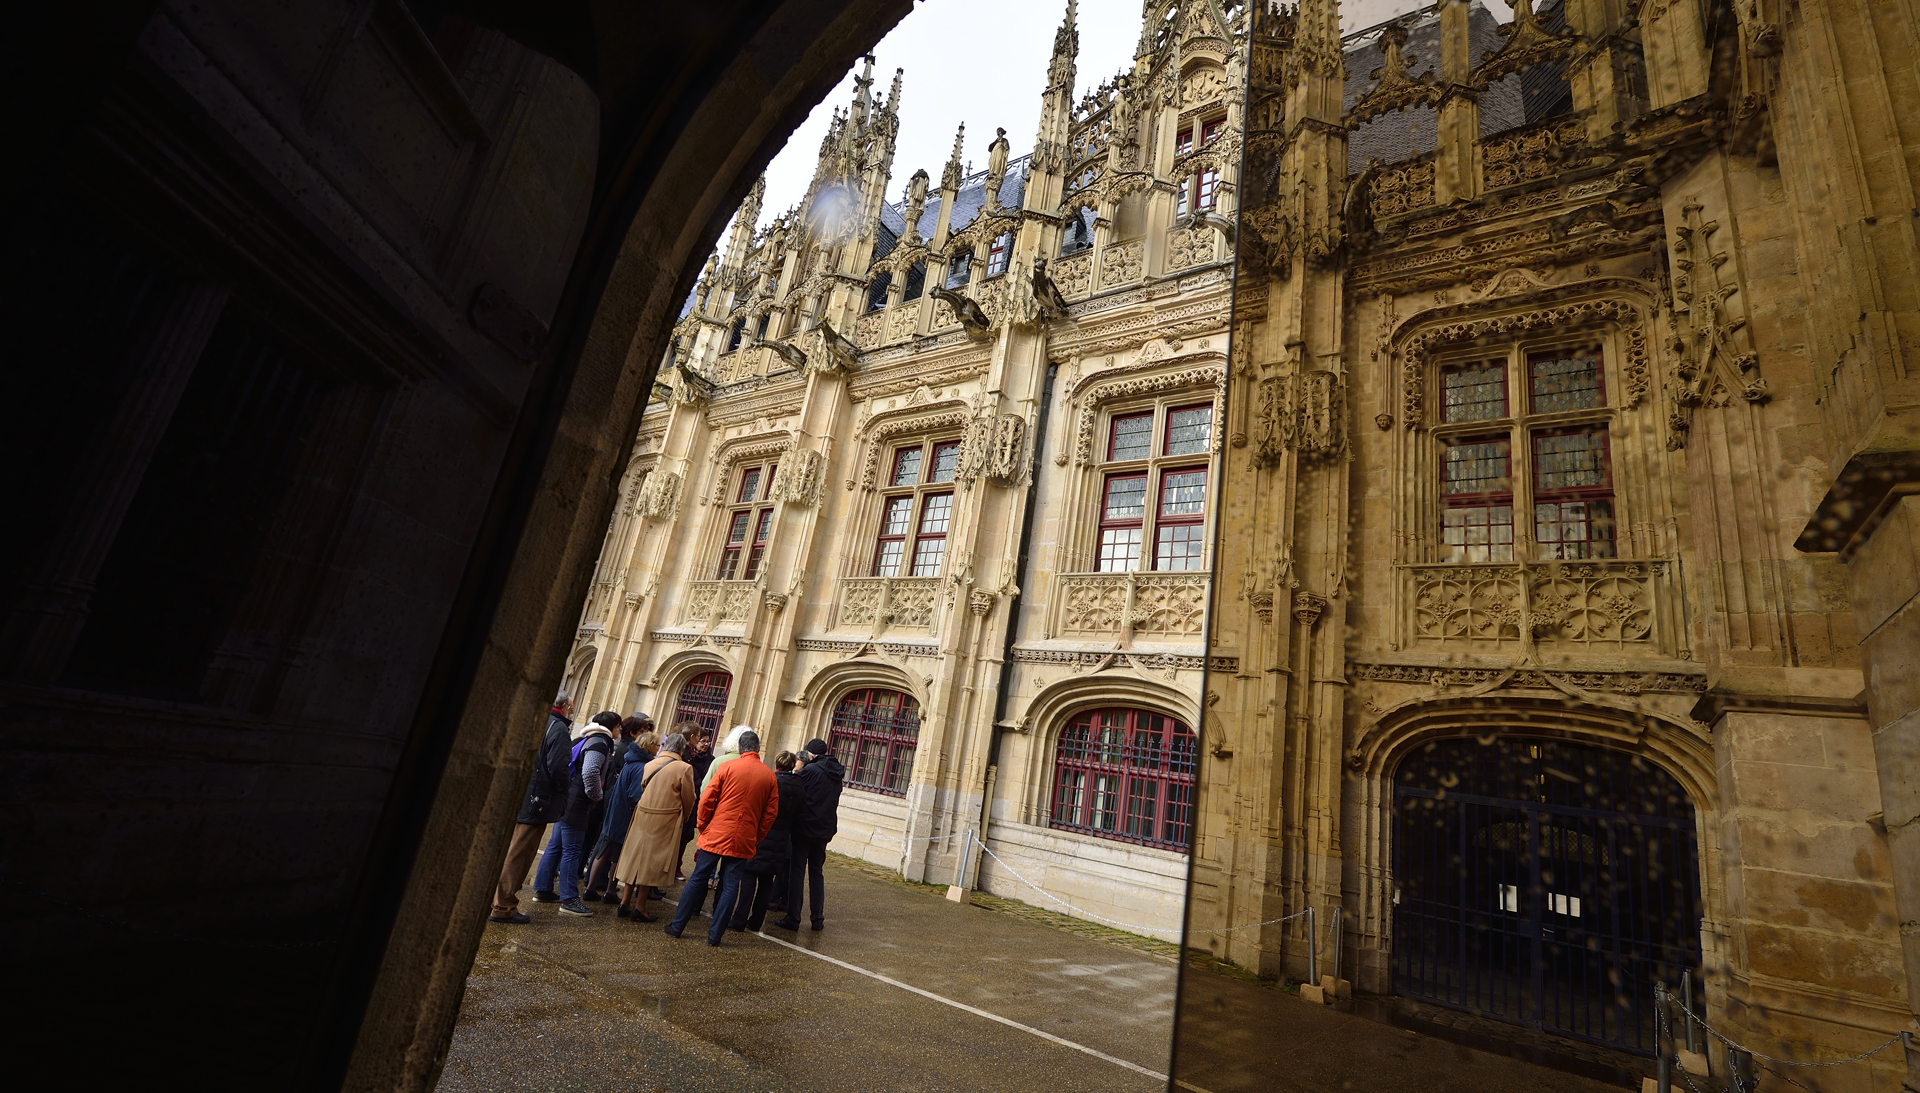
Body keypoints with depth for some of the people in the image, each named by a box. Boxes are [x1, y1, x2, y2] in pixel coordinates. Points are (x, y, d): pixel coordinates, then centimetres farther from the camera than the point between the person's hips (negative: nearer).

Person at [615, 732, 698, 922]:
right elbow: (688, 800, -5)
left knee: (636, 857, 15)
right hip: (666, 820, -4)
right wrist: (683, 819, 13)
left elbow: (643, 789, 11)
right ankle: (639, 908, 10)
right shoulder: (684, 768, -11)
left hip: (643, 815, 5)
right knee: (652, 862, 4)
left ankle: (625, 903, 21)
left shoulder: (649, 765, 3)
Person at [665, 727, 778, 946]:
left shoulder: (727, 766, -7)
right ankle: (715, 934, 12)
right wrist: (757, 838, 12)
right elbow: (771, 812, 3)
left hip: (716, 835, -1)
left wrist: (702, 825, 7)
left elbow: (707, 798, -6)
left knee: (698, 879, 11)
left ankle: (677, 926, 19)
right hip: (744, 840, 1)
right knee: (730, 886, 9)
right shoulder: (769, 775, -1)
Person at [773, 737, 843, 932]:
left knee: (797, 872, 2)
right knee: (817, 874, 15)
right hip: (825, 830, 6)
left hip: (805, 828, -6)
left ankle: (793, 918, 3)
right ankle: (818, 919, 16)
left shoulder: (810, 770, -13)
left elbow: (797, 797, -12)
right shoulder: (837, 774, 8)